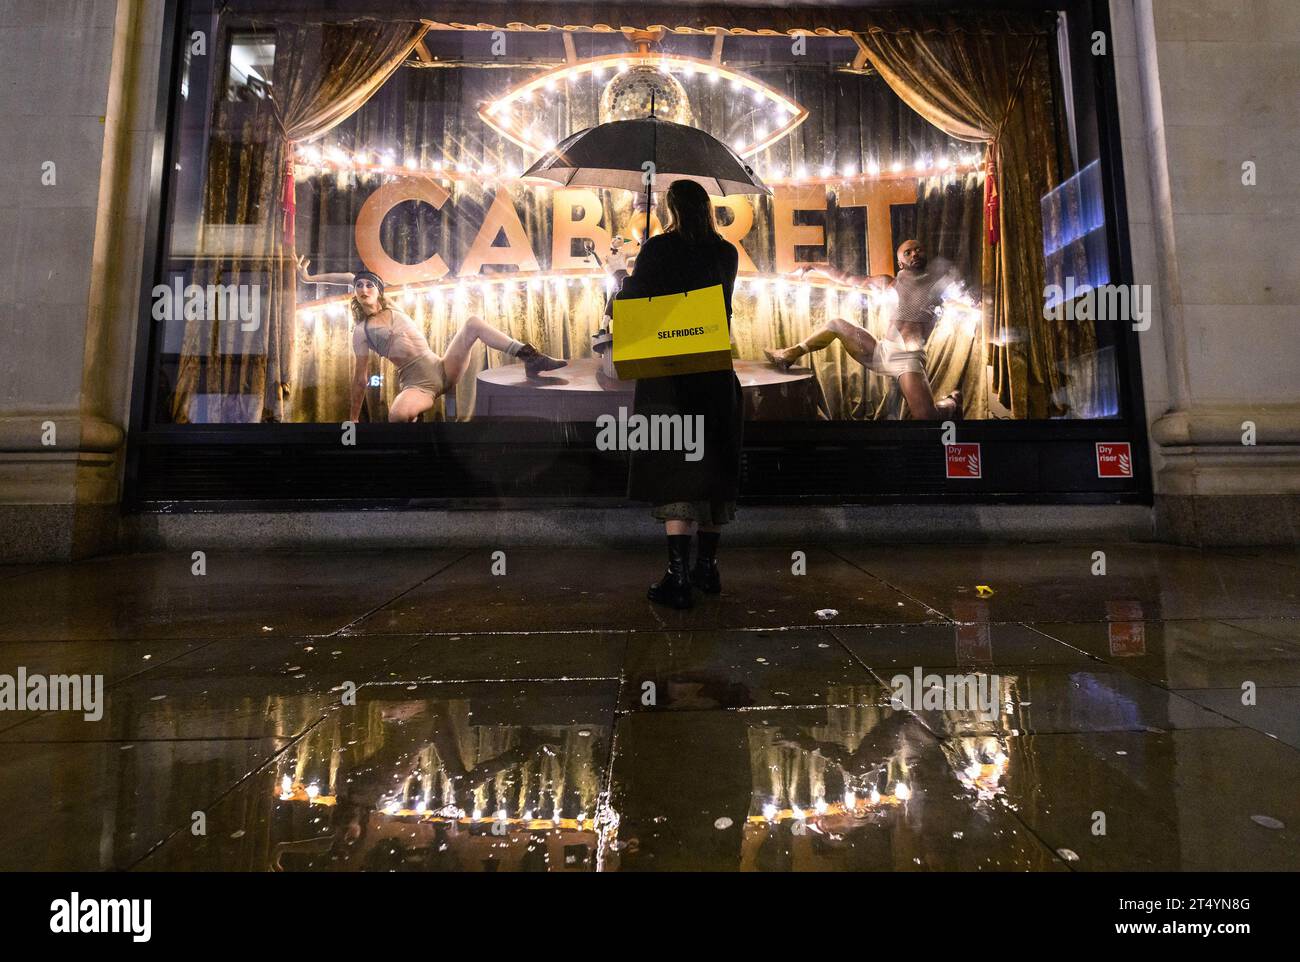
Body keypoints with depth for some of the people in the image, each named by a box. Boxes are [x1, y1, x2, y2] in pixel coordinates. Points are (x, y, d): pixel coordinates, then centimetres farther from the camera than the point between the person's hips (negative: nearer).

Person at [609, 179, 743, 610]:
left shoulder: (658, 249, -5)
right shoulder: (727, 253, 8)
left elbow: (630, 302, 0)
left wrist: (620, 273, 22)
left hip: (668, 371, -4)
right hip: (716, 373, 5)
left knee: (674, 466, -5)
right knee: (714, 464, 11)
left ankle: (678, 578, -9)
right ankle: (707, 567, 21)